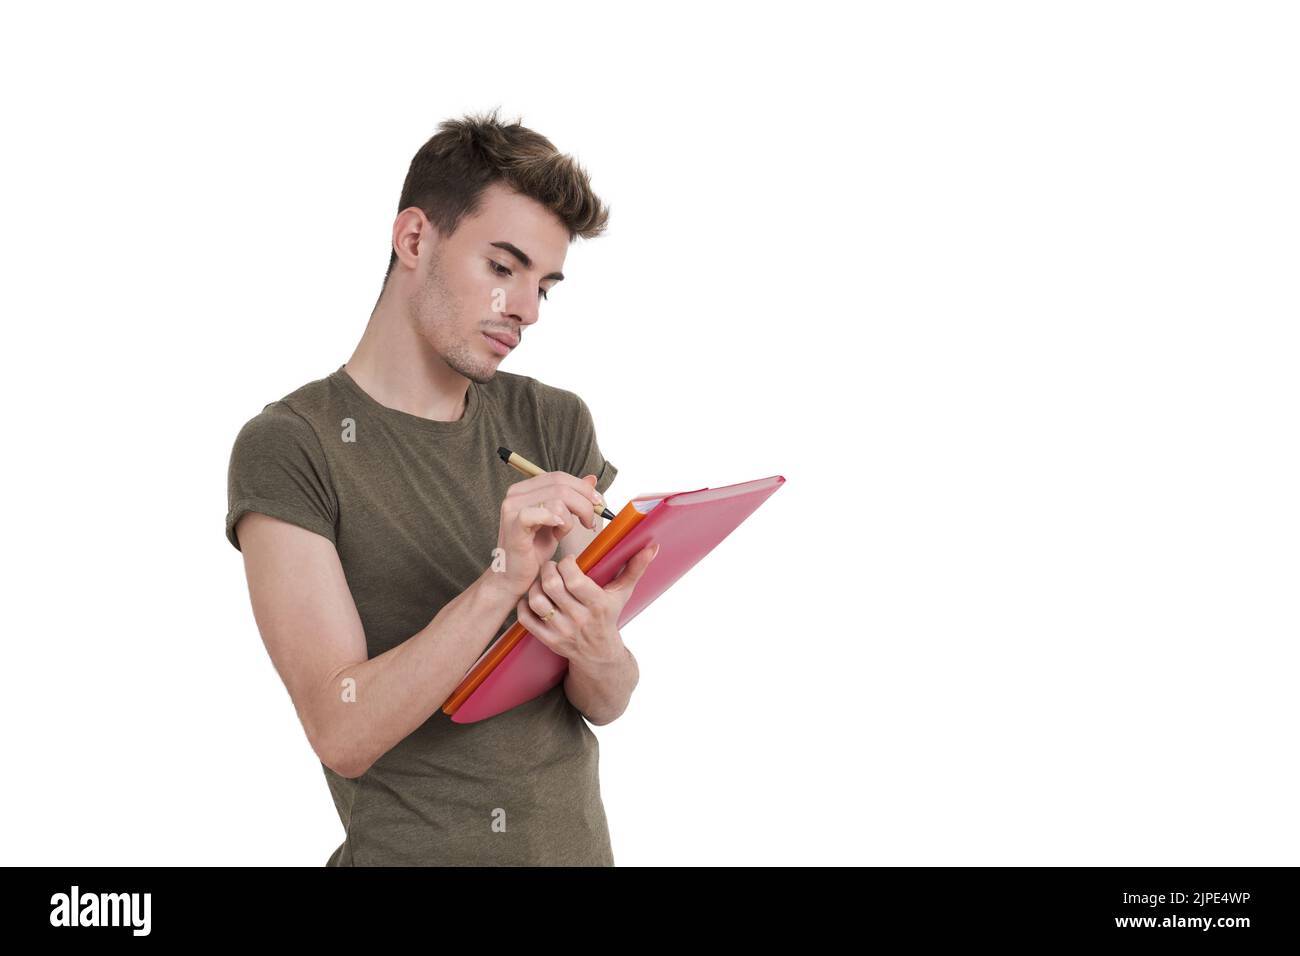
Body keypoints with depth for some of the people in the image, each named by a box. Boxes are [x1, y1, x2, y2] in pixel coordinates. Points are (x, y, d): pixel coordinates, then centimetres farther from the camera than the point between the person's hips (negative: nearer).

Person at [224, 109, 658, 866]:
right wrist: (502, 583, -30)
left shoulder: (557, 425, 0)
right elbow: (343, 733, -19)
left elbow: (609, 703, -3)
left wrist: (595, 649, -24)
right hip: (410, 848, -4)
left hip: (580, 841, 4)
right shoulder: (289, 448, -12)